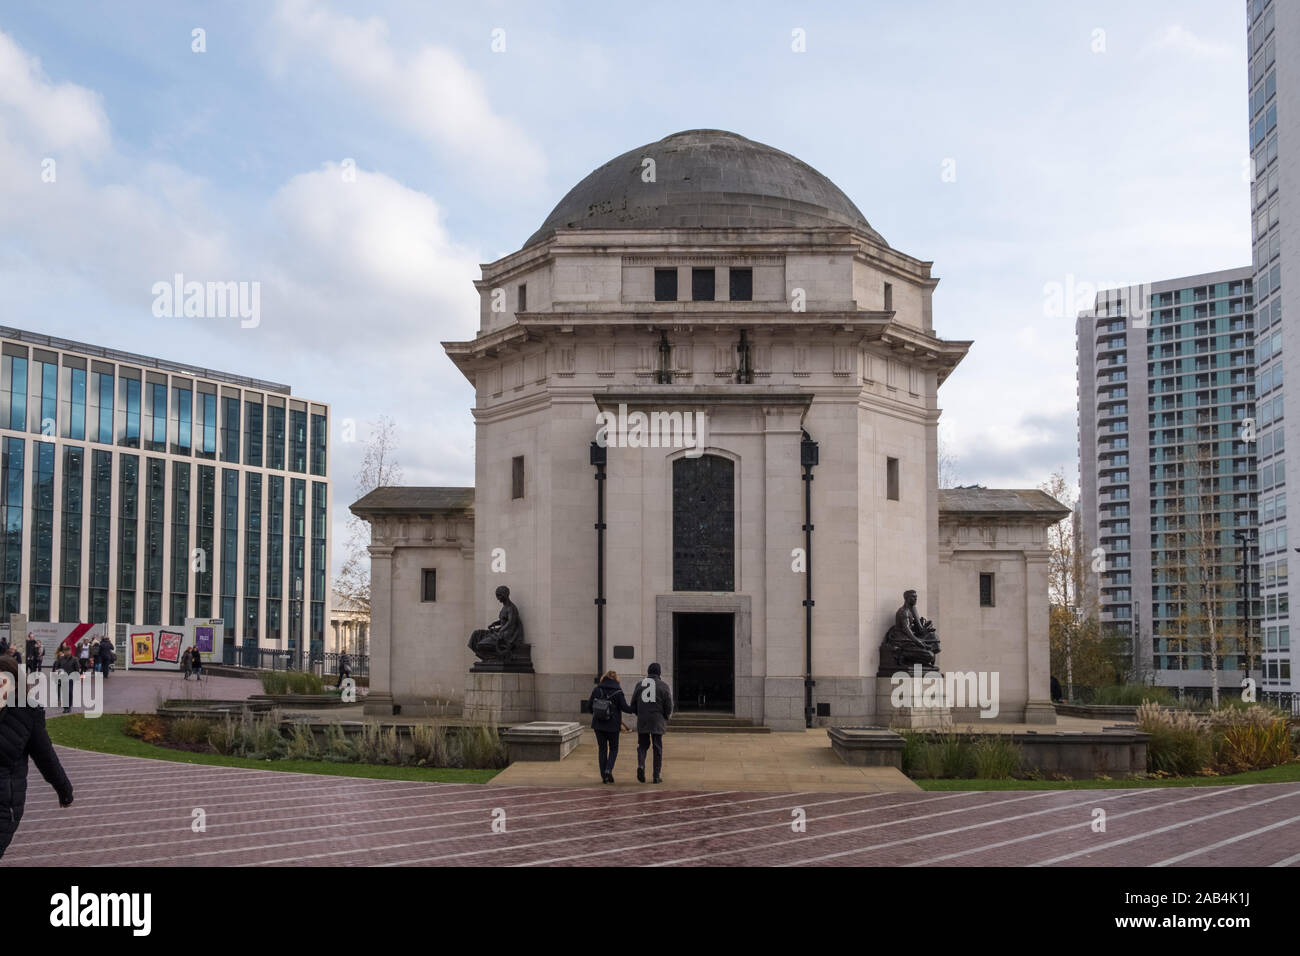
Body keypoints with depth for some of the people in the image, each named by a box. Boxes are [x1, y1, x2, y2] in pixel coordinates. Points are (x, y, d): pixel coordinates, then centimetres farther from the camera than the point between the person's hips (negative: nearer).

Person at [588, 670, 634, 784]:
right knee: (613, 749, 13)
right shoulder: (618, 692, -9)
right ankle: (608, 770, -9)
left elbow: (589, 704, 5)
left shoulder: (596, 690, -1)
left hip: (598, 724, 2)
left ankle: (604, 776, 9)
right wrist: (636, 709, 9)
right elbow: (625, 708, -8)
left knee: (602, 749, 11)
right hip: (613, 726, -2)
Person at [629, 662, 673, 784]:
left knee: (642, 745, 14)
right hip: (657, 722, -1)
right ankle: (657, 776, 6)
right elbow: (669, 707, -3)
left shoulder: (639, 684, 5)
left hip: (642, 721, 1)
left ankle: (641, 765, -12)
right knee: (658, 748, 7)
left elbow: (633, 705, 7)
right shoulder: (663, 686, -1)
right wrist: (666, 717, 17)